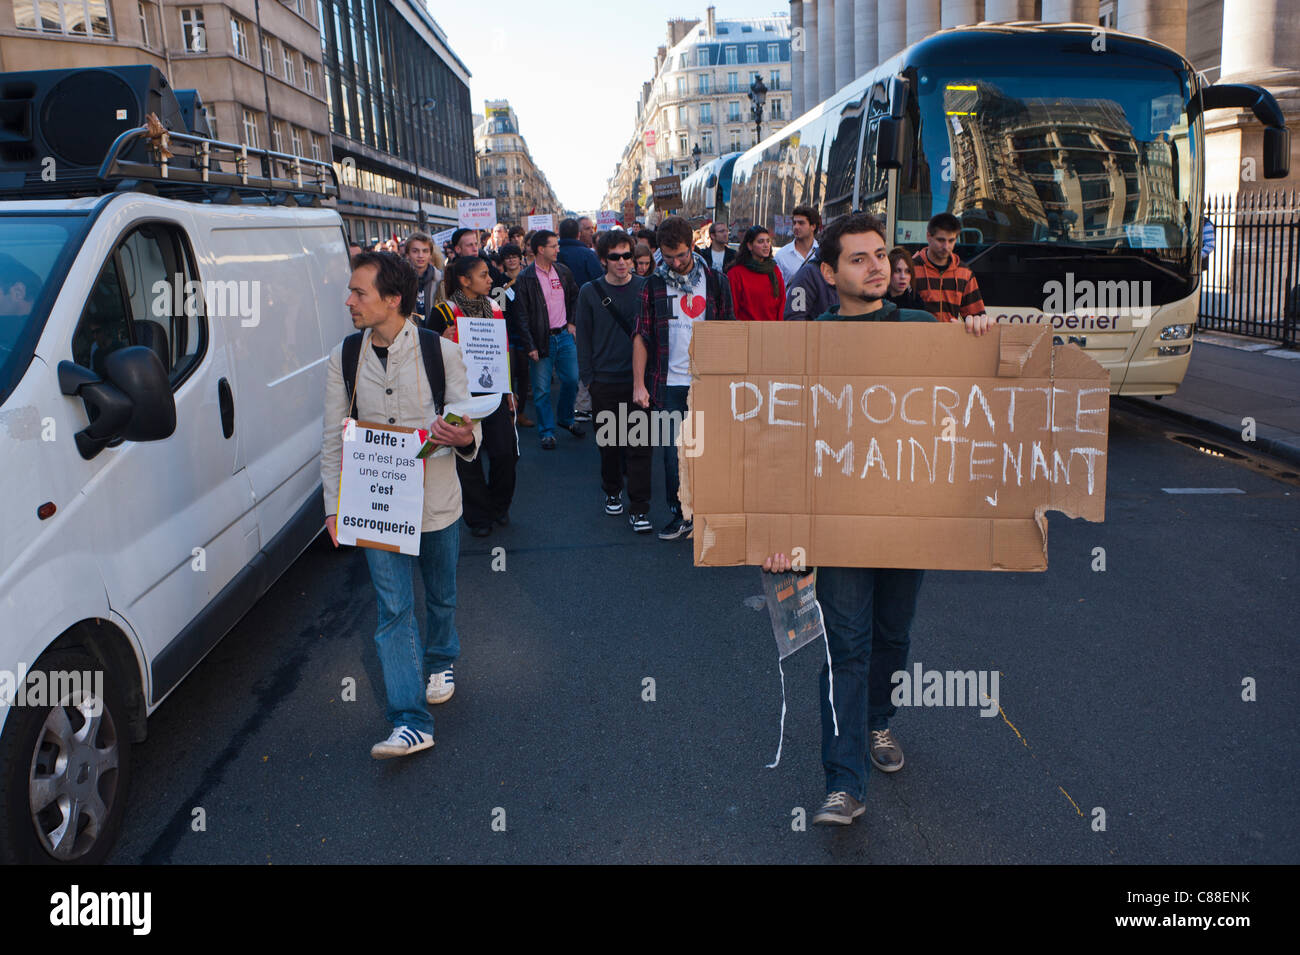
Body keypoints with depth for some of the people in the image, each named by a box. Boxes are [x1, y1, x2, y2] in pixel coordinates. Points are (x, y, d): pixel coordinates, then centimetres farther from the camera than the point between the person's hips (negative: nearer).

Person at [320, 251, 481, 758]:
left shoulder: (441, 351, -8)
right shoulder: (343, 357, -1)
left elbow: (468, 423, -5)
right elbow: (333, 438, 4)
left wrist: (464, 438, -30)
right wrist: (334, 505, -3)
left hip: (437, 501, 0)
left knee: (441, 597, 18)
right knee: (394, 609, -4)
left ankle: (440, 663, 47)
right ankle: (411, 723, -3)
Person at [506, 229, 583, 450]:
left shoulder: (563, 272, 6)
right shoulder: (525, 279, -10)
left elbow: (575, 297, 22)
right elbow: (520, 316, -10)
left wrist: (572, 322, 10)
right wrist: (529, 346, -13)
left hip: (564, 336, 5)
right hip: (541, 340, -5)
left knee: (571, 380, 8)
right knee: (542, 388, 0)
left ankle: (566, 418, 31)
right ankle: (547, 432, 12)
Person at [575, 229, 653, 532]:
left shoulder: (645, 288, 1)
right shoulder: (590, 292, 1)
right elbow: (584, 337, 4)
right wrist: (587, 376, 0)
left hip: (639, 380, -1)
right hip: (605, 382, 1)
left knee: (640, 445, -3)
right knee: (608, 443, 12)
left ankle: (639, 508, 3)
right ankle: (612, 492, 34)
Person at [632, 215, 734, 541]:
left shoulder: (715, 281, 4)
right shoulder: (654, 285, 3)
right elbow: (642, 336, 2)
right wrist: (639, 384, -4)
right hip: (669, 382, 0)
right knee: (673, 450, 3)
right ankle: (680, 515, 14)